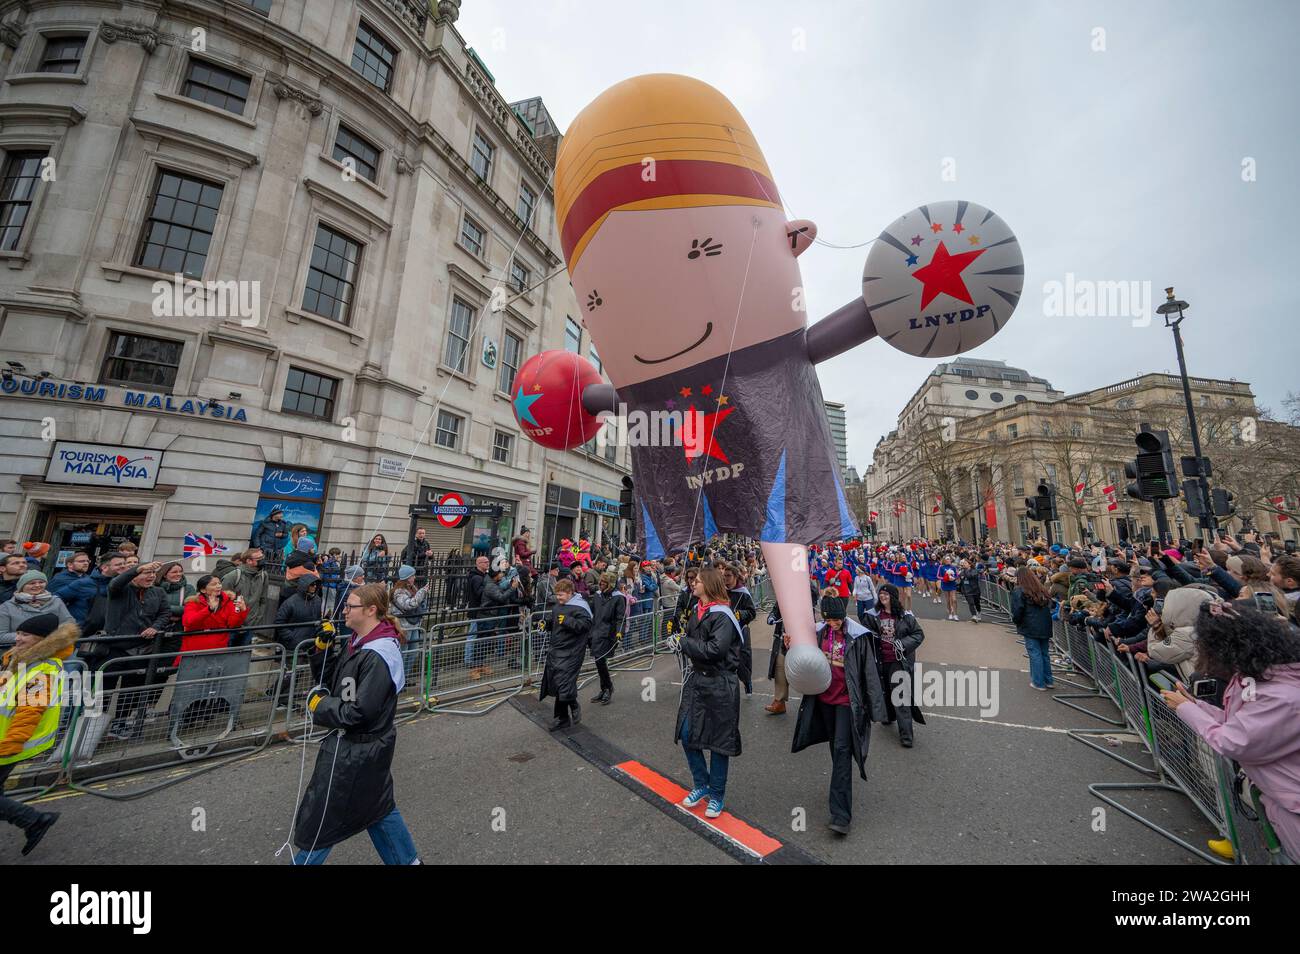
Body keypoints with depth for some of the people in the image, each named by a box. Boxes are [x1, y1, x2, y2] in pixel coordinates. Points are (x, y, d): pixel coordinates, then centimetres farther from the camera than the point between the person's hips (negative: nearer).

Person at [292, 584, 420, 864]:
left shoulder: (377, 657, -28)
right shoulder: (361, 643, 1)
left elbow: (360, 712, -26)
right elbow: (339, 686, 12)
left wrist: (320, 703, -12)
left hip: (354, 754, -9)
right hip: (365, 746, 9)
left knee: (320, 818, 11)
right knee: (380, 806, 23)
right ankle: (406, 859, 40)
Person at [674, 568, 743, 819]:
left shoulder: (722, 616, -19)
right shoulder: (698, 611, 6)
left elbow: (715, 650, -28)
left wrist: (684, 642, -18)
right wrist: (684, 643, -3)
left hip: (720, 685, -7)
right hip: (696, 679, 7)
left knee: (718, 740, 9)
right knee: (686, 734, 9)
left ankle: (717, 795, 30)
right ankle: (701, 784, 32)